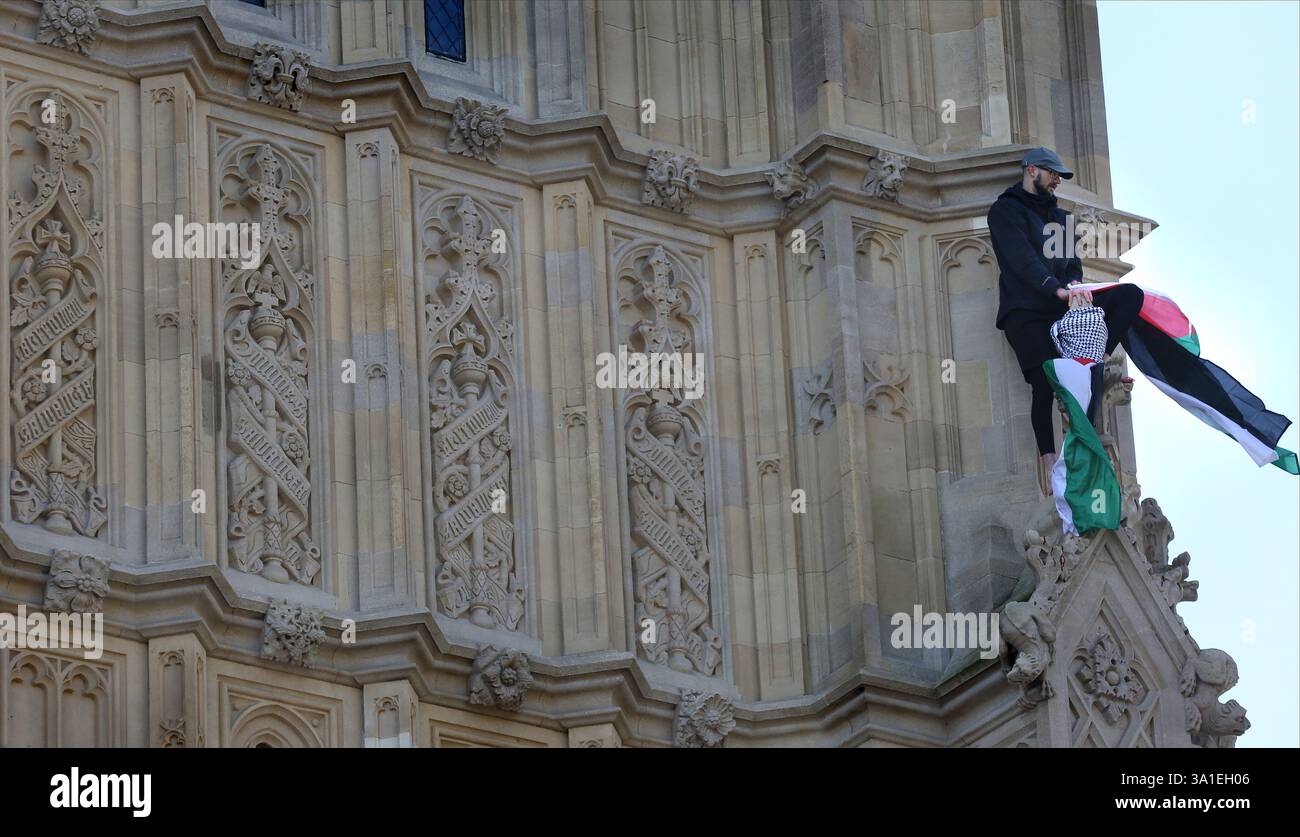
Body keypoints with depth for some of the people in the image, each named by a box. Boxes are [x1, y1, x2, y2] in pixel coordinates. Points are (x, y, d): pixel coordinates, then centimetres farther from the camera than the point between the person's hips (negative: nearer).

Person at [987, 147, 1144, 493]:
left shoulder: (1056, 215, 25)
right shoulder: (1007, 211, 0)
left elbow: (1071, 260, 17)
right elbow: (1022, 259, -15)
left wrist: (1074, 283, -8)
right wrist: (1058, 289, -28)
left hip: (1062, 307, 7)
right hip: (1026, 313, -7)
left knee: (1130, 294, -9)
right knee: (1046, 384, -17)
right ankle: (1053, 471, -17)